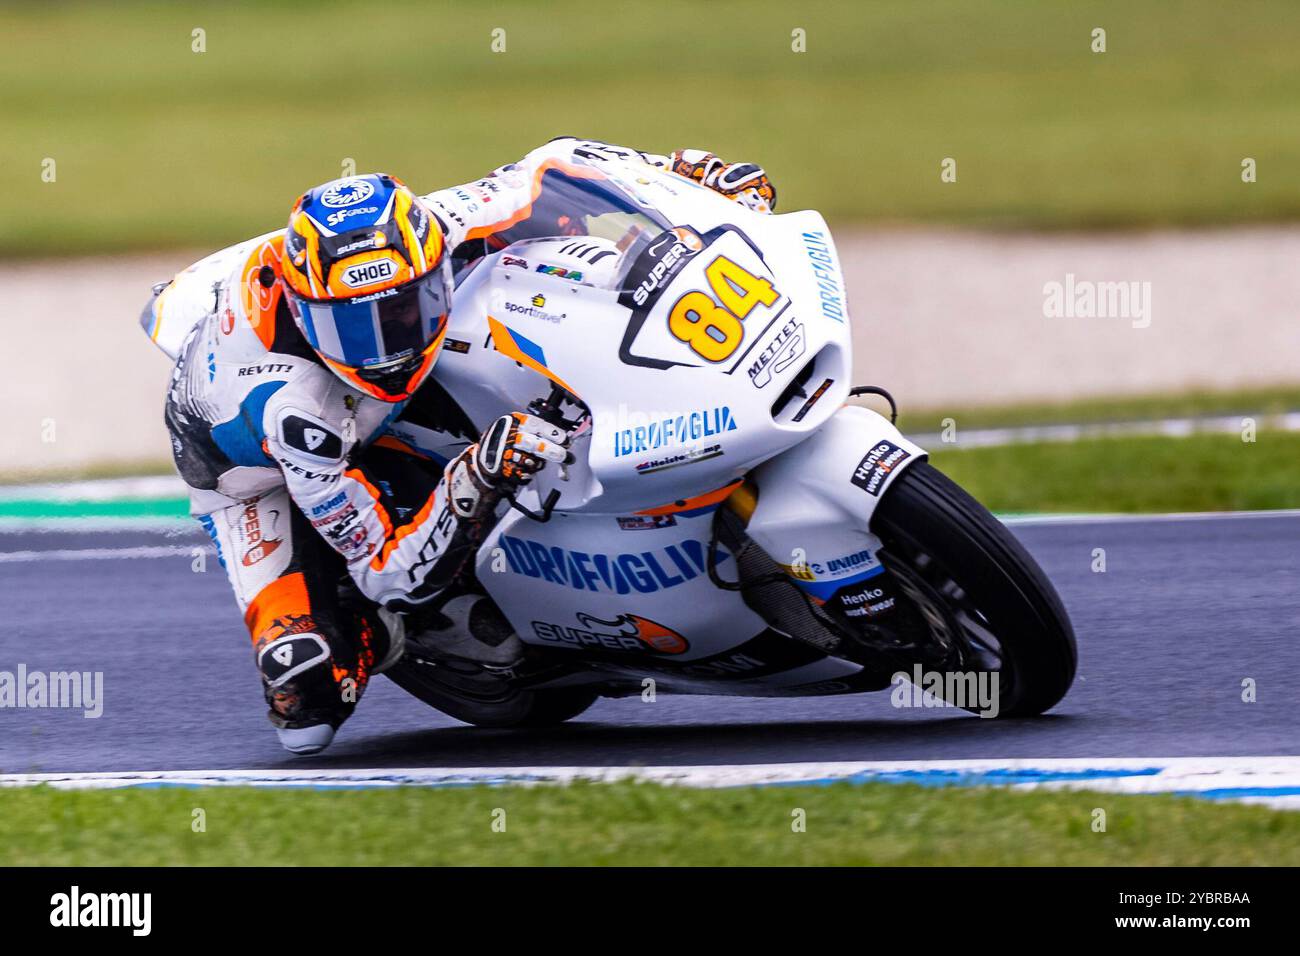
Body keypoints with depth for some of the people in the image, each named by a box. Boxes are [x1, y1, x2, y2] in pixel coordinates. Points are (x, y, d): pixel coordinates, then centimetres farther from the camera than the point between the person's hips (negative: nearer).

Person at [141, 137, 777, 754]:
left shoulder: (421, 241, -34)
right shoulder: (290, 401, -46)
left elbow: (555, 164, -15)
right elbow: (390, 578, -39)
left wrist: (693, 171, -22)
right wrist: (474, 481, -53)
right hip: (250, 464, -5)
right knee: (311, 701, -21)